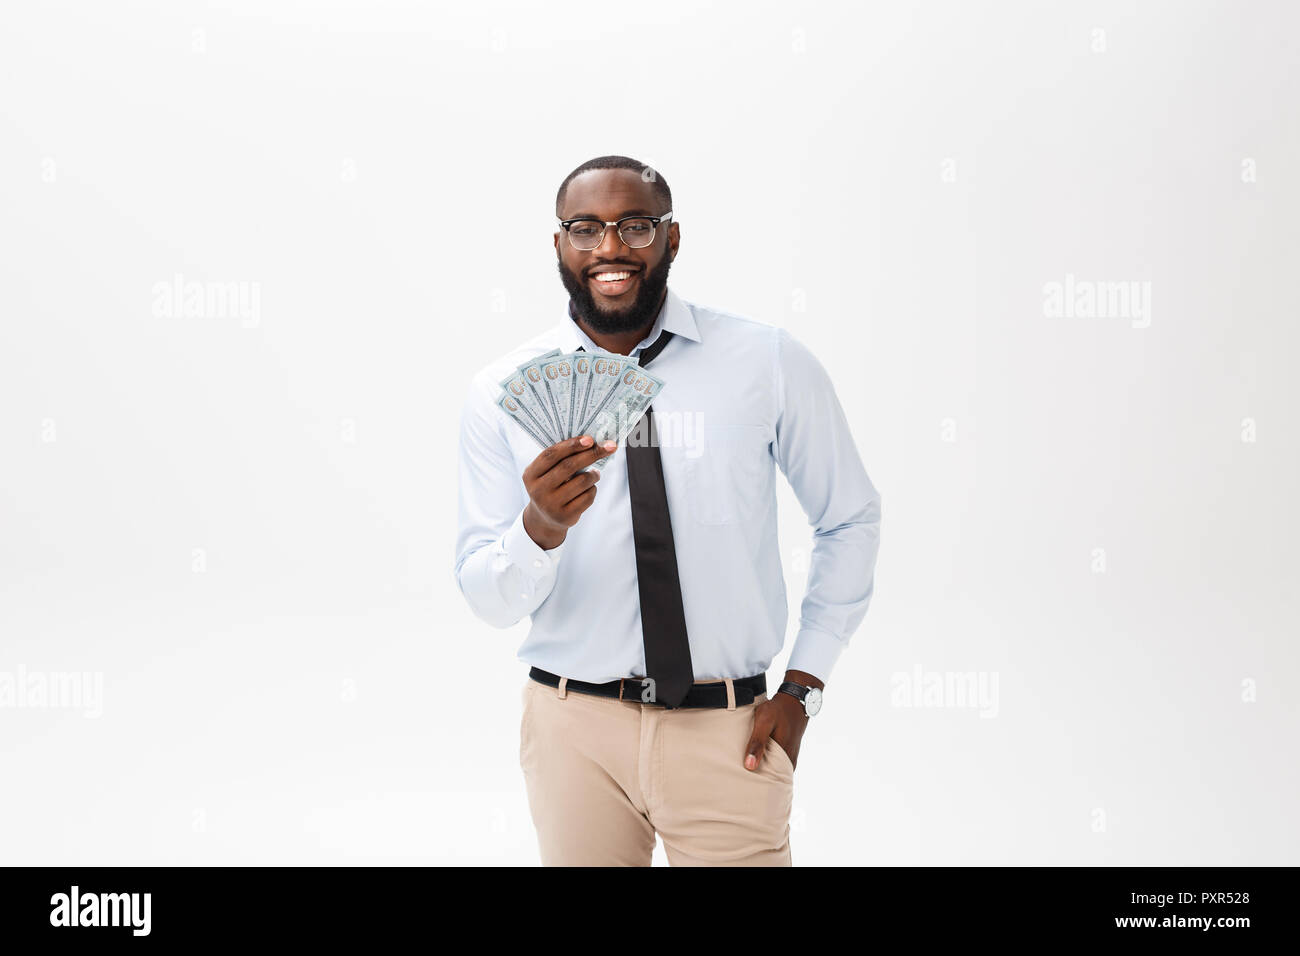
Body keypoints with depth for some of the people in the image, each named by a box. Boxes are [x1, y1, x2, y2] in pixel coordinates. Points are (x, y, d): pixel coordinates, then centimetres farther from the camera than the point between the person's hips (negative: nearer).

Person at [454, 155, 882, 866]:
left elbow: (851, 519, 7)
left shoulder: (770, 365, -3)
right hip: (574, 727, 1)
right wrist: (540, 527, -25)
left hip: (728, 733, 0)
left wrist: (801, 687, 1)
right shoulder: (500, 392, -1)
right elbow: (490, 601, -3)